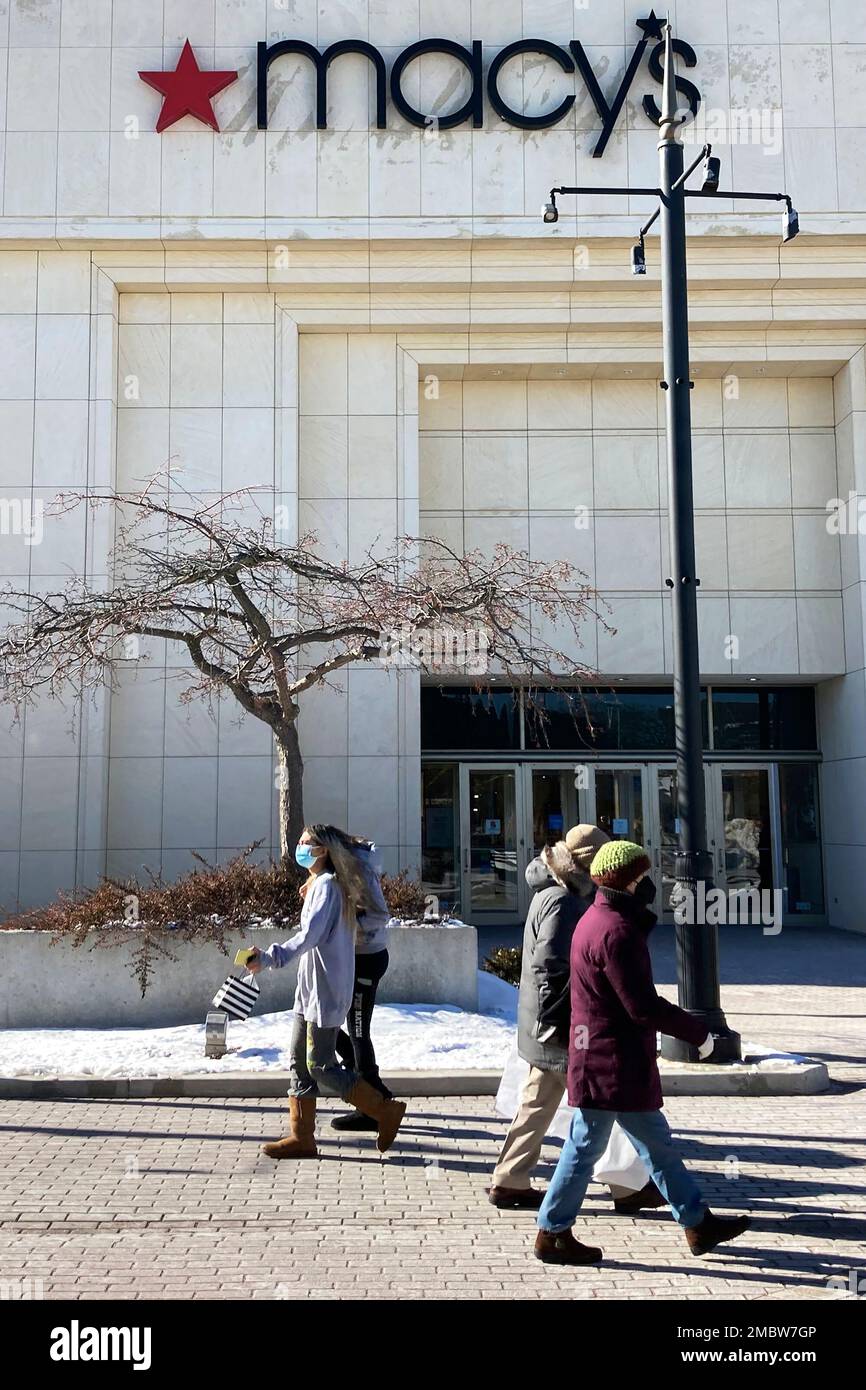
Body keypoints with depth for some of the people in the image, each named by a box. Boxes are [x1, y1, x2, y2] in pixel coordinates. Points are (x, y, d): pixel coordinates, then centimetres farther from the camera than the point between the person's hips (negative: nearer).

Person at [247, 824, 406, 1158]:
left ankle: (386, 1111, 4)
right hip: (310, 989, 10)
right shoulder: (318, 884, 16)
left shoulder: (326, 885, -15)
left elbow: (309, 936, -27)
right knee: (299, 1063, 9)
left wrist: (269, 958, -34)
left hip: (326, 990, -10)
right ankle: (301, 1136, 14)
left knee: (321, 1067, -6)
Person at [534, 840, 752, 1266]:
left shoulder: (599, 919, 11)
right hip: (612, 1064, -11)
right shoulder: (614, 931, -22)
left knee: (657, 1143, 17)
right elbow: (644, 1007, -22)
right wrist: (697, 1032, -13)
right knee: (585, 1147, 1)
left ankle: (698, 1223, 28)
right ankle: (552, 1235, 13)